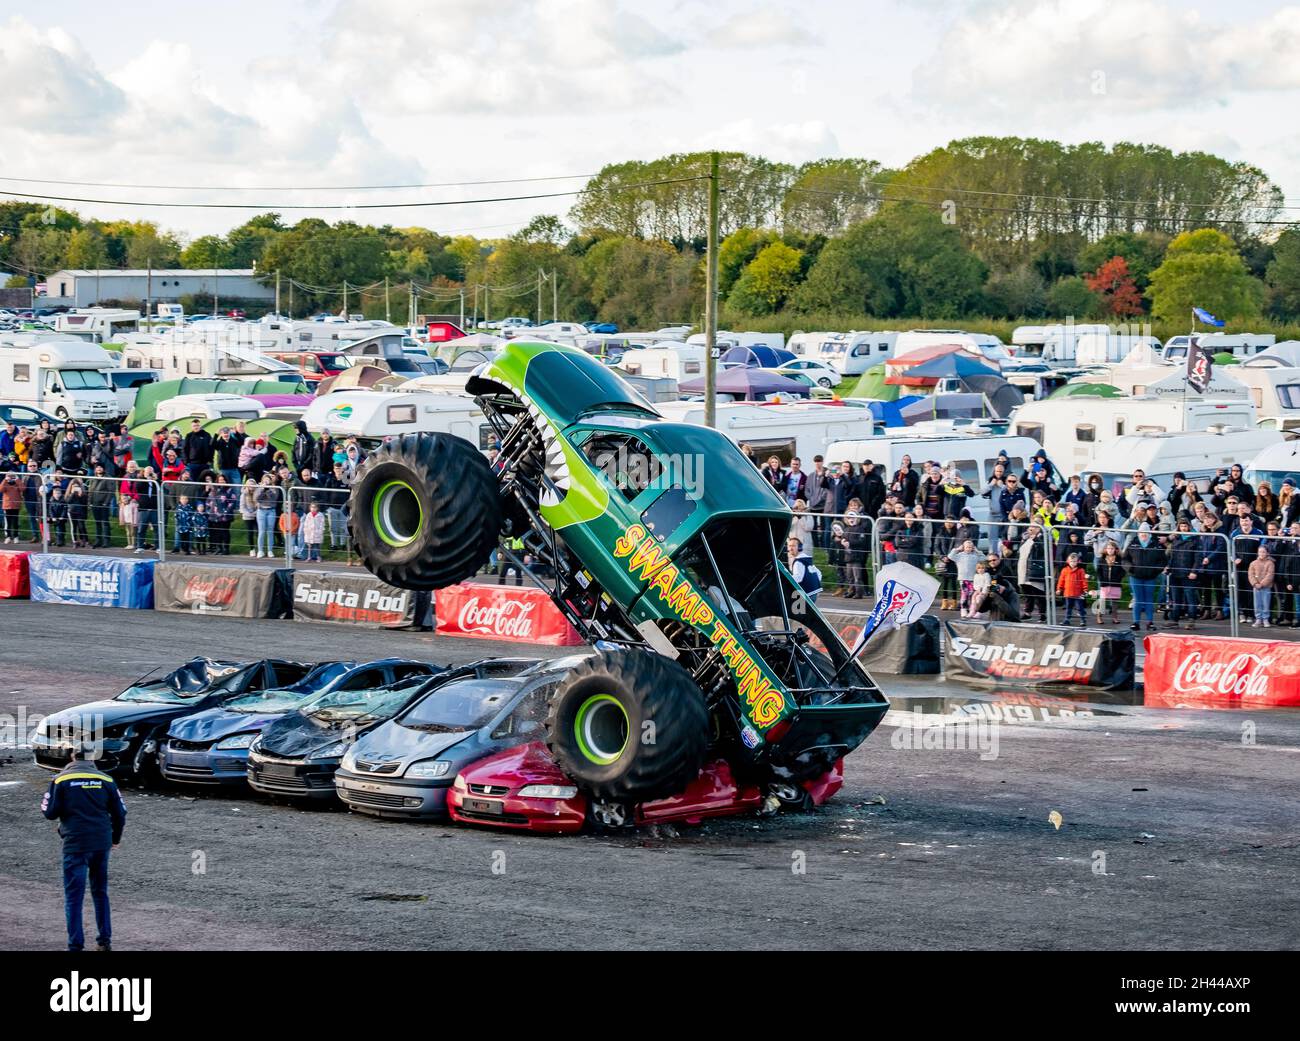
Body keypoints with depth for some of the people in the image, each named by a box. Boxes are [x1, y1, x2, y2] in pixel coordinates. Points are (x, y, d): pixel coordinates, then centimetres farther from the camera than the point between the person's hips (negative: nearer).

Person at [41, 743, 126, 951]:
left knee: (73, 897, 1)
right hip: (101, 844, 3)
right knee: (100, 893, 18)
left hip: (75, 844, -3)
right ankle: (105, 940, 21)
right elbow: (120, 813, 6)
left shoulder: (61, 780, -5)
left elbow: (49, 813, -5)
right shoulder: (106, 780, 3)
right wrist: (115, 838, 22)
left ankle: (76, 945, -4)